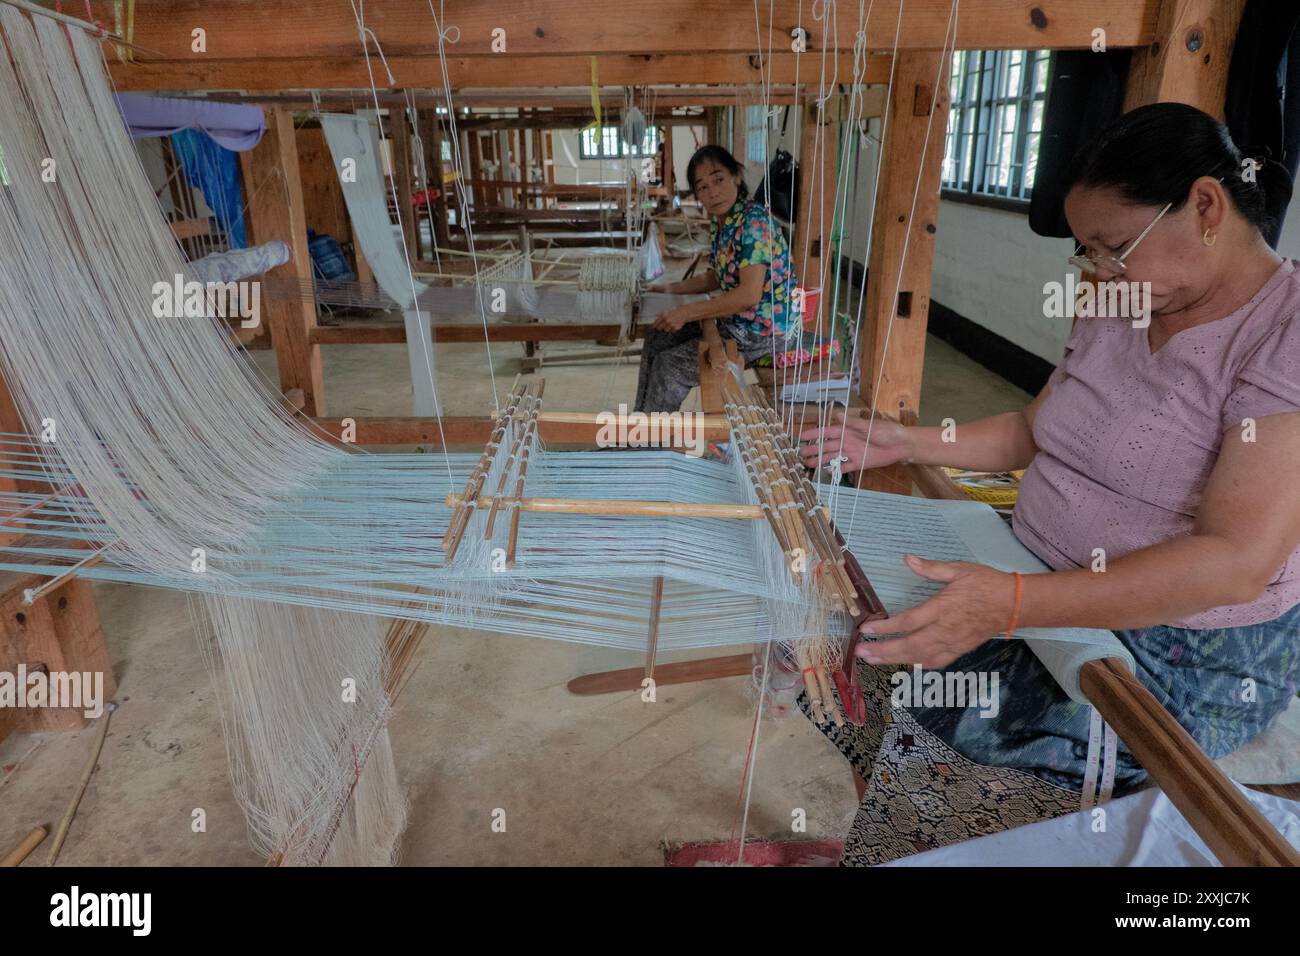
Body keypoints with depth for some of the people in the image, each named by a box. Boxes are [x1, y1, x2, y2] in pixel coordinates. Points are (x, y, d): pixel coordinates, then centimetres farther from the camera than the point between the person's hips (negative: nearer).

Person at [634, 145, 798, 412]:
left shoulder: (754, 220, -22)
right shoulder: (718, 224, 6)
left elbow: (749, 295, -29)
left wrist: (686, 313, -25)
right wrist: (672, 288, 10)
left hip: (764, 331, -9)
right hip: (735, 321, 9)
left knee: (670, 365, -9)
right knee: (657, 339, 10)